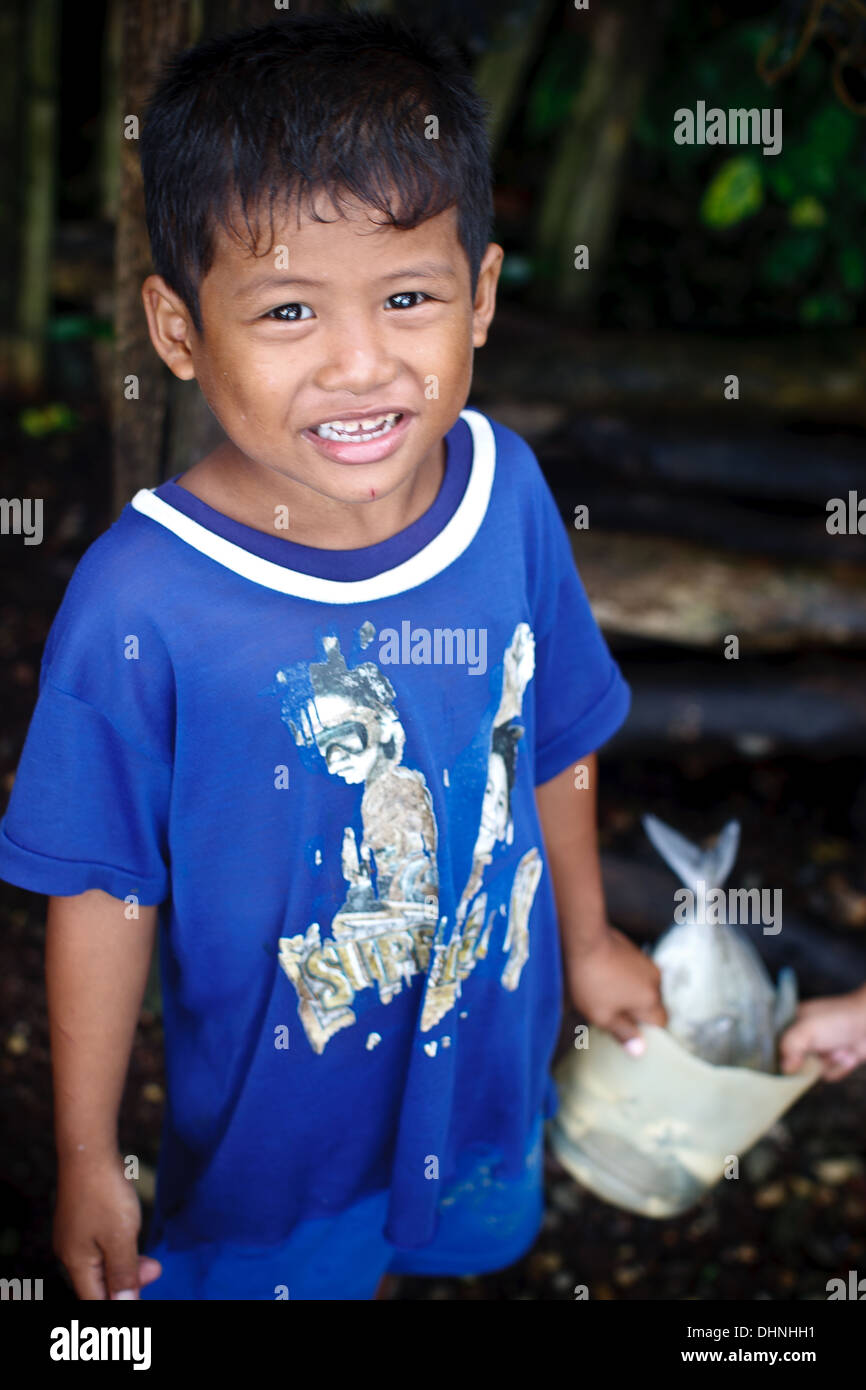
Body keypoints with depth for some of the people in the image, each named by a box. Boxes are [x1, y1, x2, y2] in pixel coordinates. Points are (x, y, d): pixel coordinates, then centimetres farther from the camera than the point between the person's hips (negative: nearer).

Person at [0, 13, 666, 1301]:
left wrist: (586, 933, 13)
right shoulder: (139, 604, -29)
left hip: (494, 1050, 4)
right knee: (269, 1263, 21)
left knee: (462, 1240, 28)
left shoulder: (506, 486, -16)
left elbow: (554, 739, -1)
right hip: (275, 1110, -3)